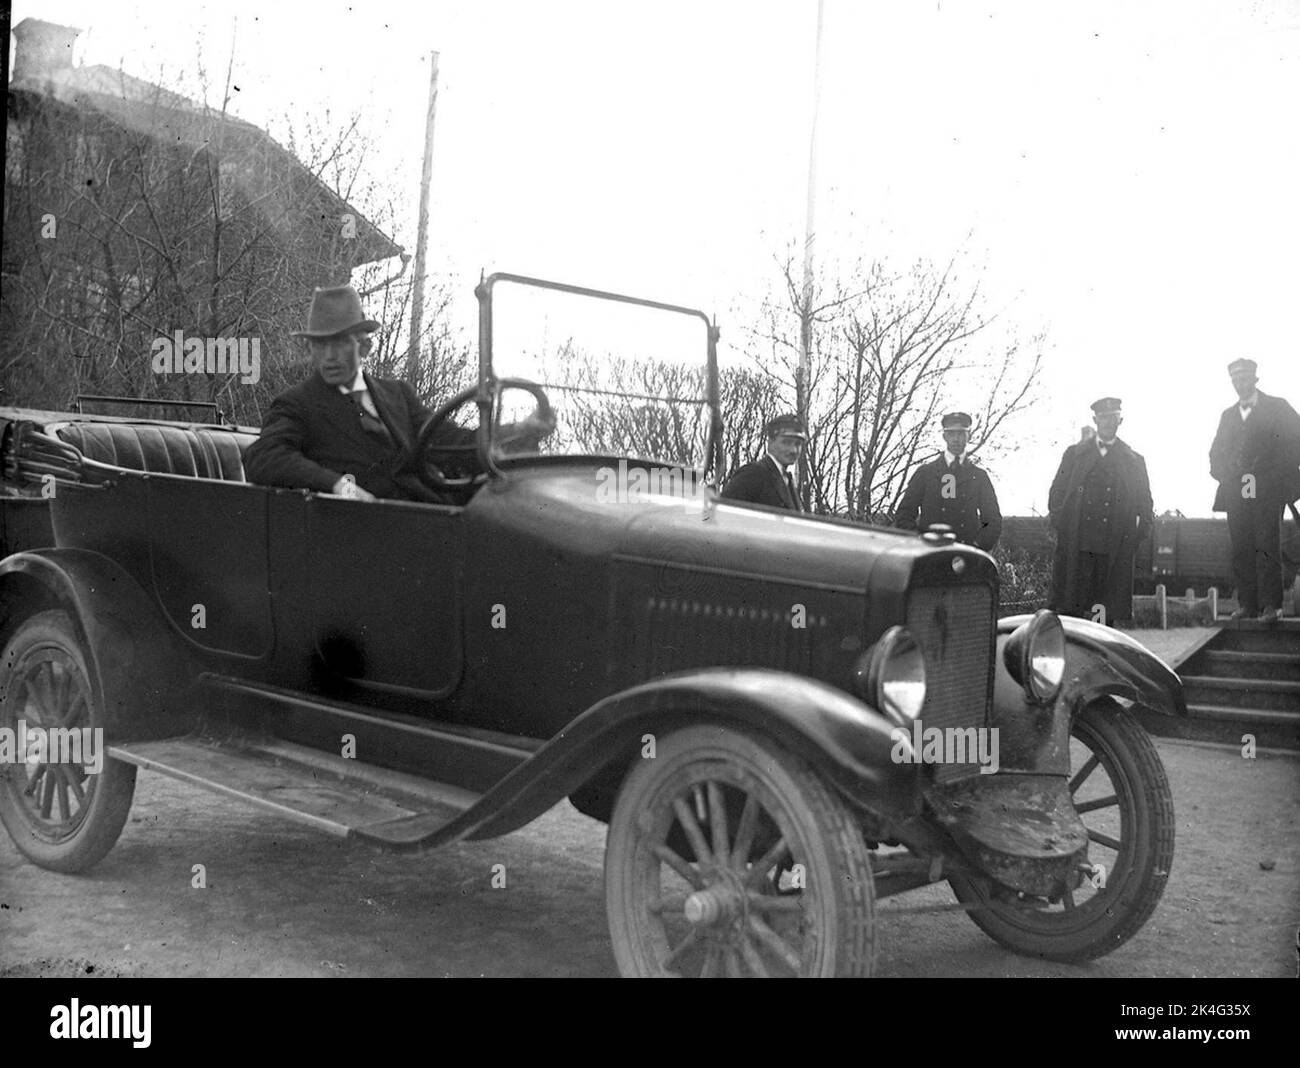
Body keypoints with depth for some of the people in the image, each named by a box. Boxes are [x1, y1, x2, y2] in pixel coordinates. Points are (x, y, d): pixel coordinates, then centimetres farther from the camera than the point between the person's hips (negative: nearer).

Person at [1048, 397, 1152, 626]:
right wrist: (1060, 525, 1)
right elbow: (1056, 494, 14)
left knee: (1110, 614, -5)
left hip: (1115, 550, 0)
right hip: (1076, 548, 0)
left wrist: (1139, 532, 0)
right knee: (1070, 608, -5)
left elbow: (1144, 504, 15)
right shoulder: (1074, 454, 15)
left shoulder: (1134, 460, 15)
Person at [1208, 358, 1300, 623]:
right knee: (1241, 549, 1)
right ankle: (1247, 603, 5)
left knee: (1267, 547, -10)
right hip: (1235, 492, 4)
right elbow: (1216, 453, 21)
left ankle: (1271, 605, -9)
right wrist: (1224, 475, 4)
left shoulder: (1277, 407, 6)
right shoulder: (1228, 415, 20)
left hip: (1267, 492, -4)